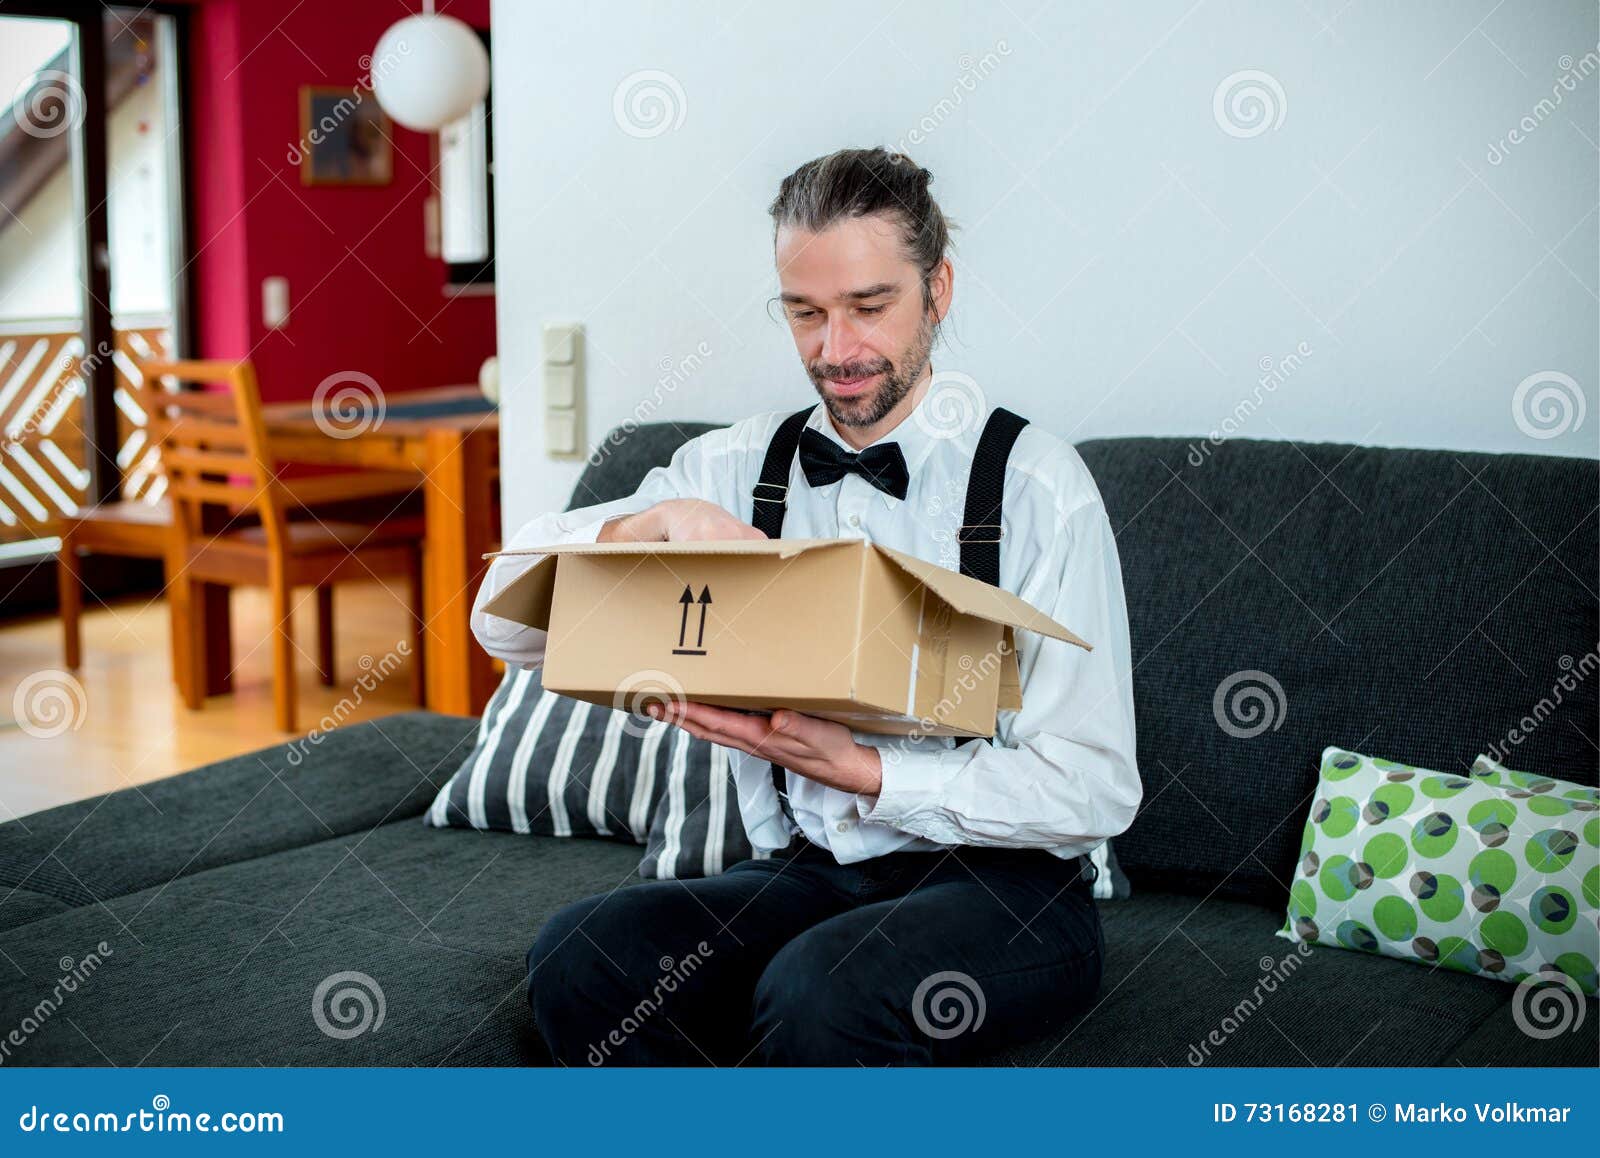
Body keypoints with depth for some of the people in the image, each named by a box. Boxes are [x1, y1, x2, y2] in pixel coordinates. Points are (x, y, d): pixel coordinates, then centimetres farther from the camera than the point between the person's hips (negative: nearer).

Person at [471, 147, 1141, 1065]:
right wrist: (647, 524, -16)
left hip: (1002, 887, -4)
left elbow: (1093, 789, -11)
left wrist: (859, 770, -21)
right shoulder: (734, 469, 5)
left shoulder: (1035, 483, -8)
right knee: (579, 956, -23)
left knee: (818, 988, -35)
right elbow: (505, 619, 2)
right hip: (802, 875, 4)